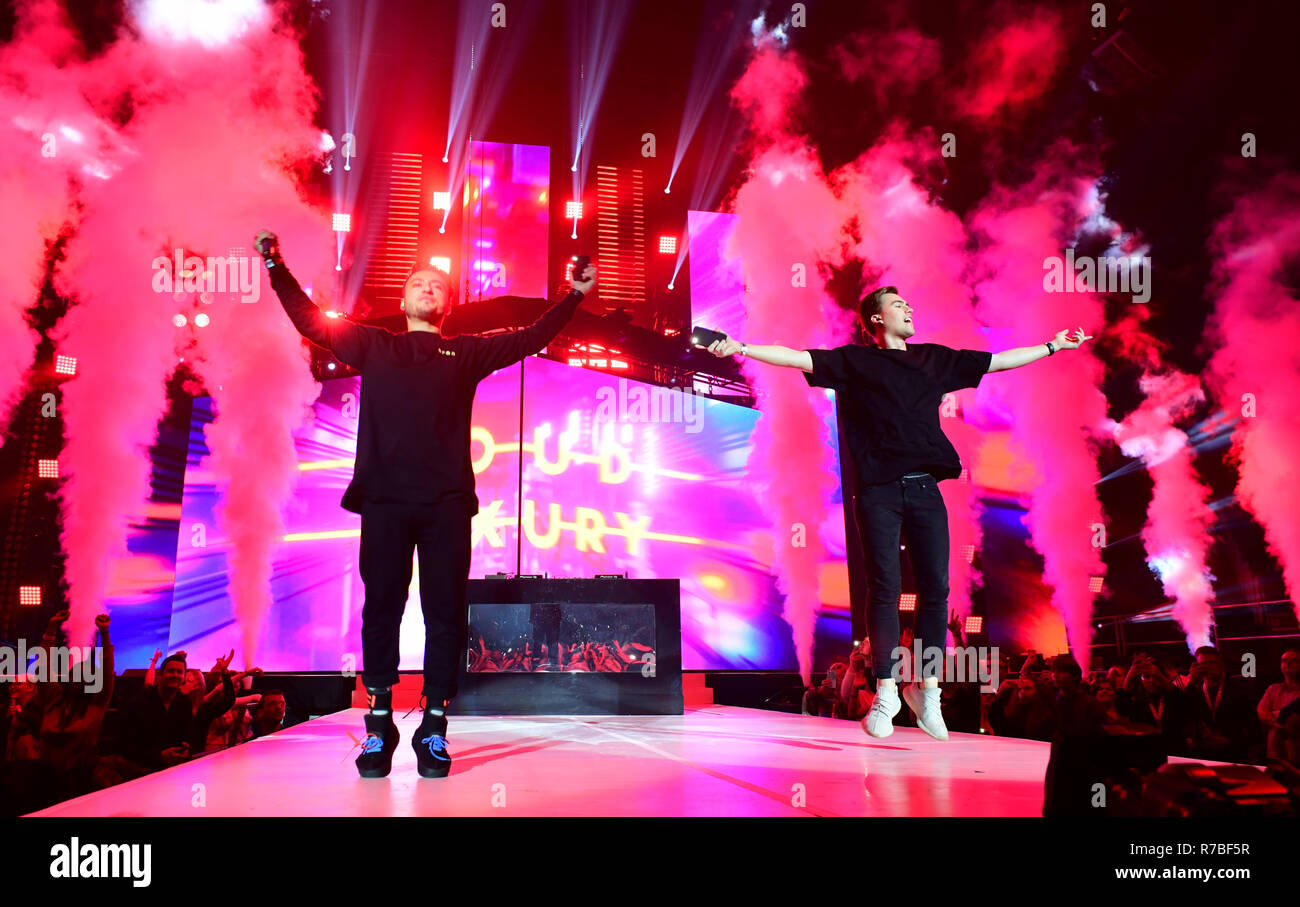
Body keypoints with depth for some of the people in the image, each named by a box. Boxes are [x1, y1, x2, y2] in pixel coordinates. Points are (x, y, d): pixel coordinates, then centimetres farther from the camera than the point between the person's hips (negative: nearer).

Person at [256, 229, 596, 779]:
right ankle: (378, 725, 10)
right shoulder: (372, 345, 20)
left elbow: (531, 338, 17)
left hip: (446, 500, 0)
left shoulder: (466, 353, 18)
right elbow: (311, 321, 22)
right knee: (381, 606, 0)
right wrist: (277, 268, 19)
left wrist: (576, 295, 12)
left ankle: (433, 729, 6)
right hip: (384, 497, 0)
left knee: (445, 611, -1)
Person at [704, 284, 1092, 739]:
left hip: (925, 488, 4)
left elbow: (999, 361, 28)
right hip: (878, 491, -3)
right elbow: (797, 358, -1)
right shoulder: (854, 360, 8)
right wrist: (740, 348, -12)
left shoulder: (935, 358, 20)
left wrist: (1052, 346, 33)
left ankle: (927, 688, 11)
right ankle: (886, 690, 3)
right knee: (884, 588, -5)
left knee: (935, 589, 0)